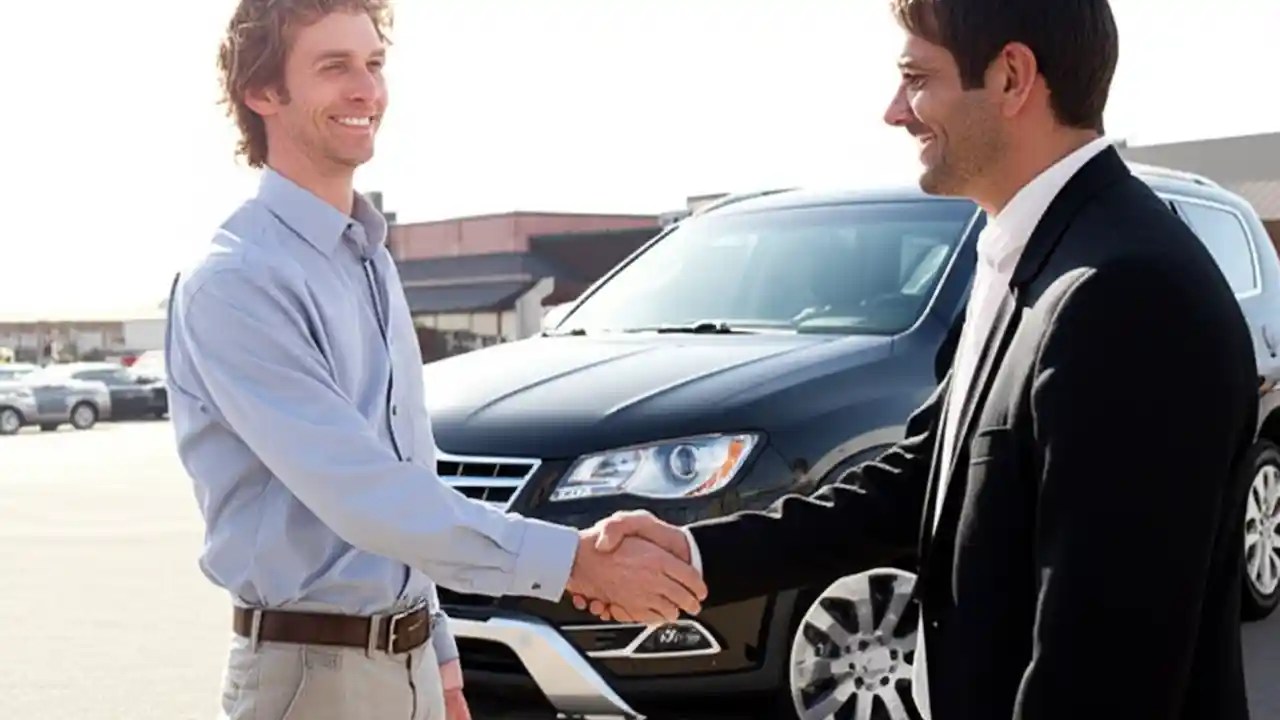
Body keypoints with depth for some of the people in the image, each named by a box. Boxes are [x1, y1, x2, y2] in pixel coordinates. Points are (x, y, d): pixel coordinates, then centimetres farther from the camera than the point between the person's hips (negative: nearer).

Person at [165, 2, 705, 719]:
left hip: (408, 660, 7)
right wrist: (574, 559, -25)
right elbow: (361, 493, -24)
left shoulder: (373, 261, 12)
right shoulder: (236, 283, -16)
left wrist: (438, 655, 15)